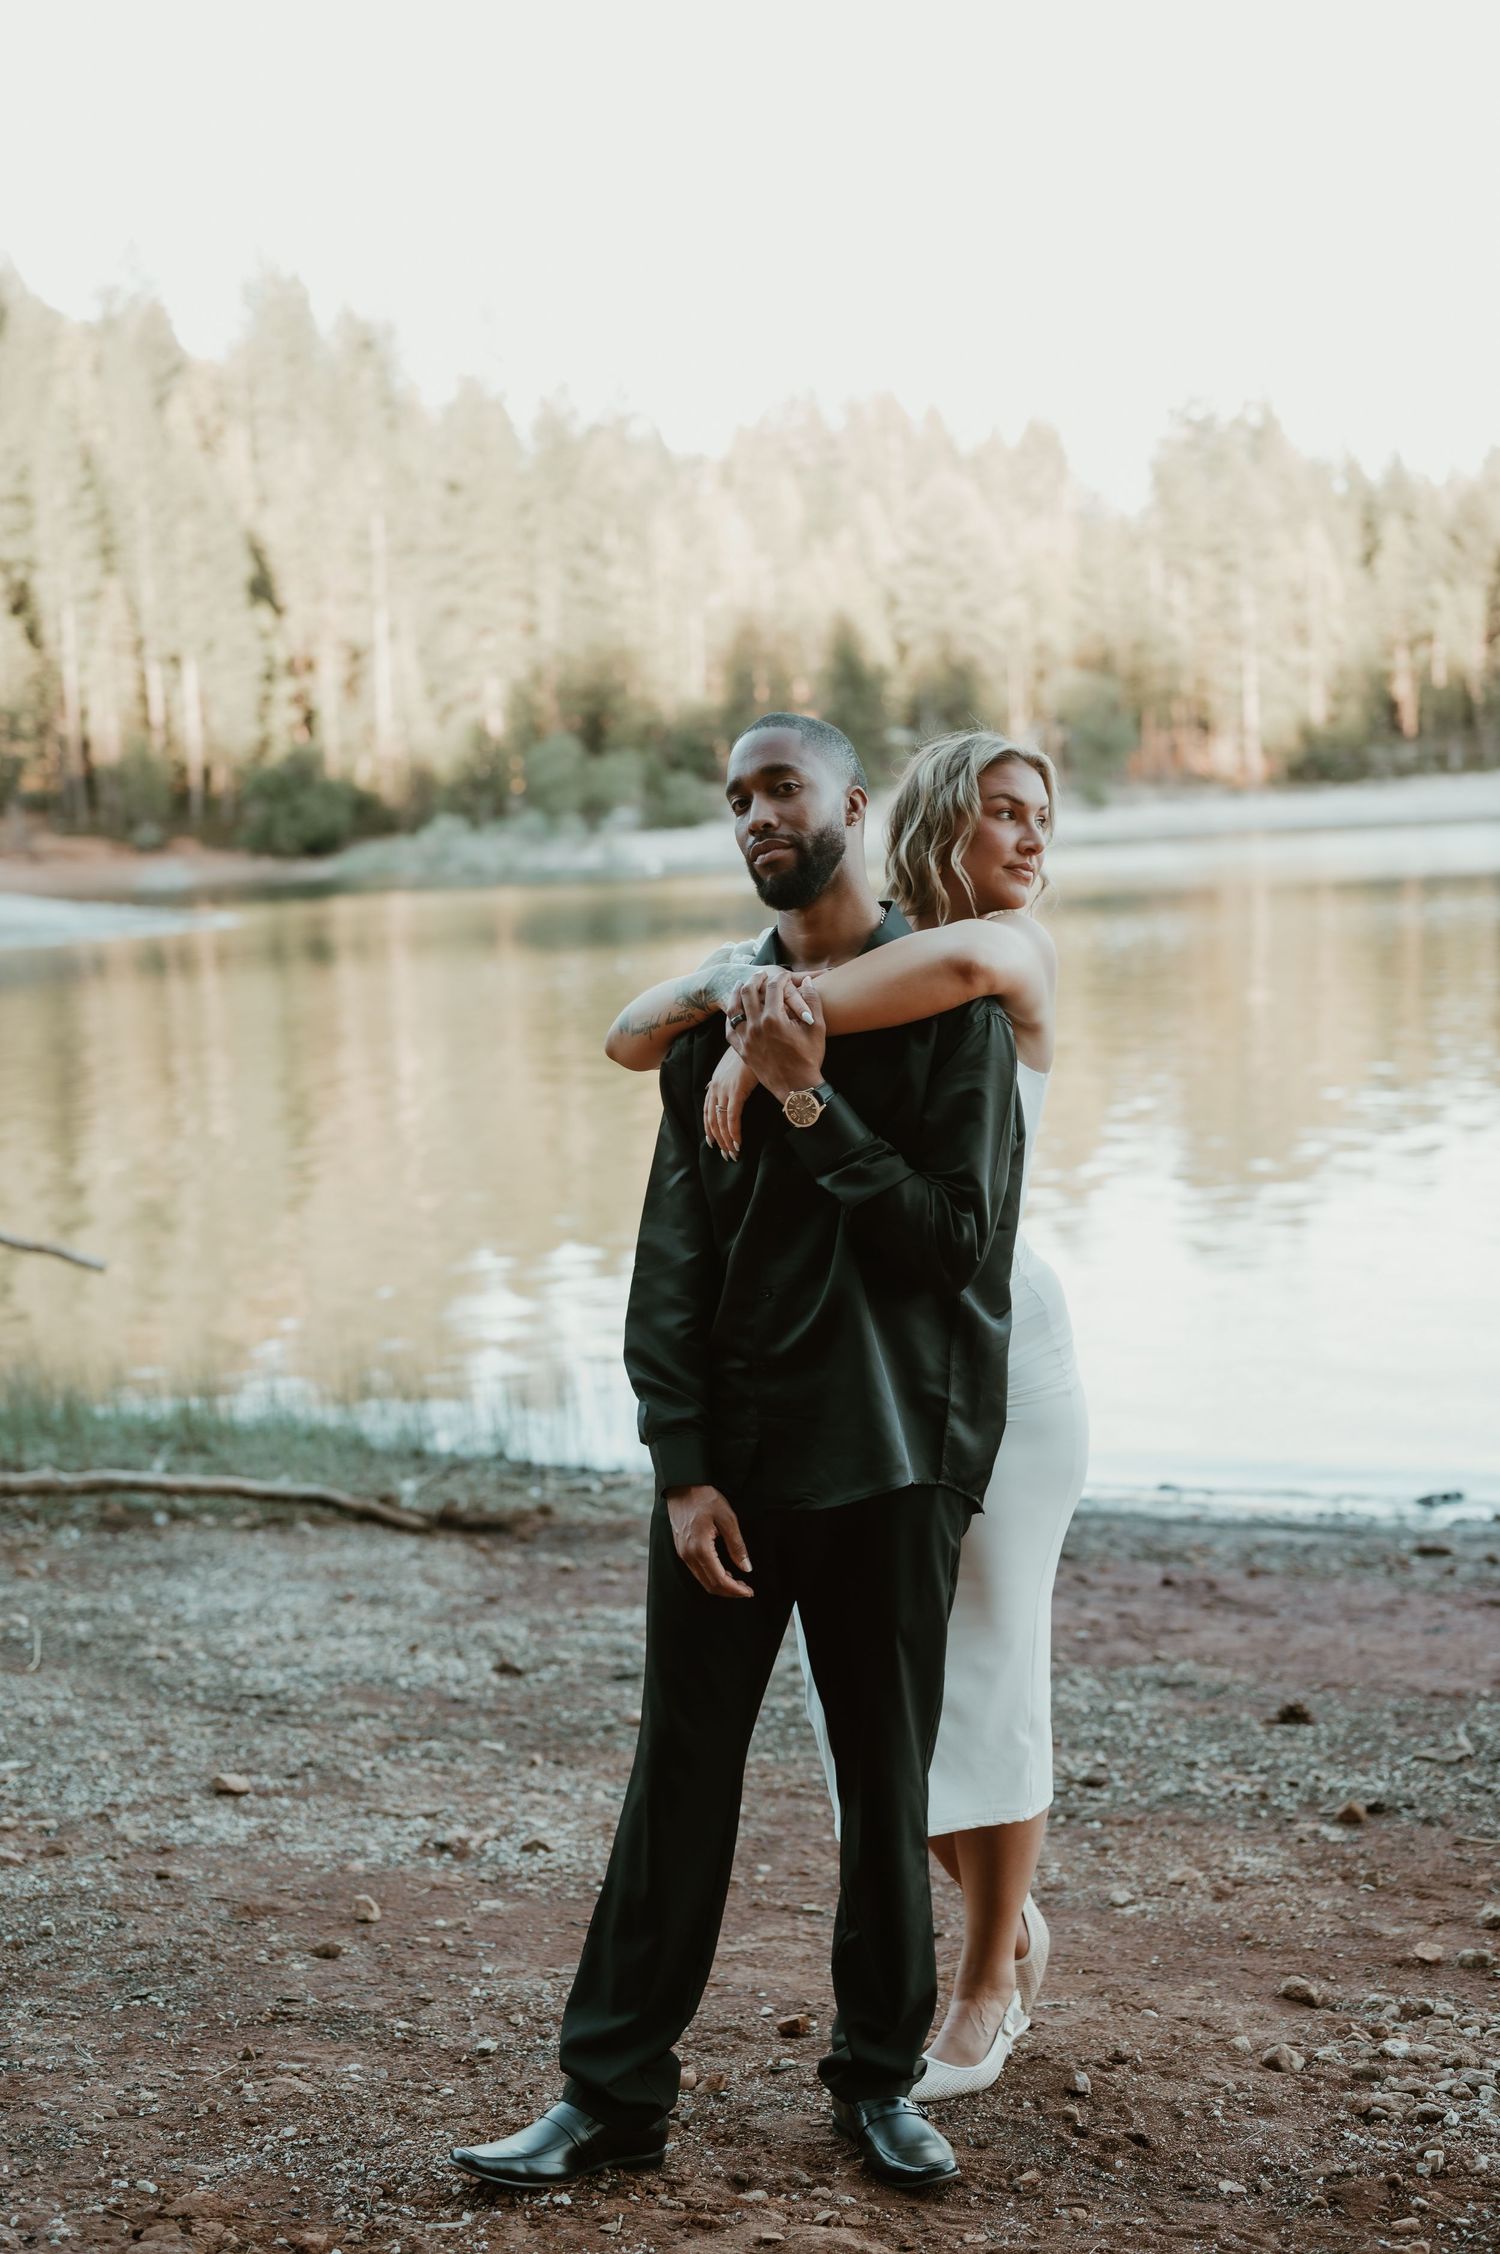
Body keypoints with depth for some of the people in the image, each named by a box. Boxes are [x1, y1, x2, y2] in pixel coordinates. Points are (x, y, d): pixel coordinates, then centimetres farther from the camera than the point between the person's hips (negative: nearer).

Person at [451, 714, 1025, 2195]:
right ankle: (612, 2093, 16)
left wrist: (808, 1105, -15)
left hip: (894, 1462, -2)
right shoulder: (718, 1012, 7)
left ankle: (880, 2078, 26)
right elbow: (672, 1257, 3)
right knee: (679, 1778, 6)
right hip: (729, 1461, 2)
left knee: (888, 1784, 9)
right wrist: (682, 1472, -4)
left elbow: (960, 1240, -11)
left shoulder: (953, 1004, -2)